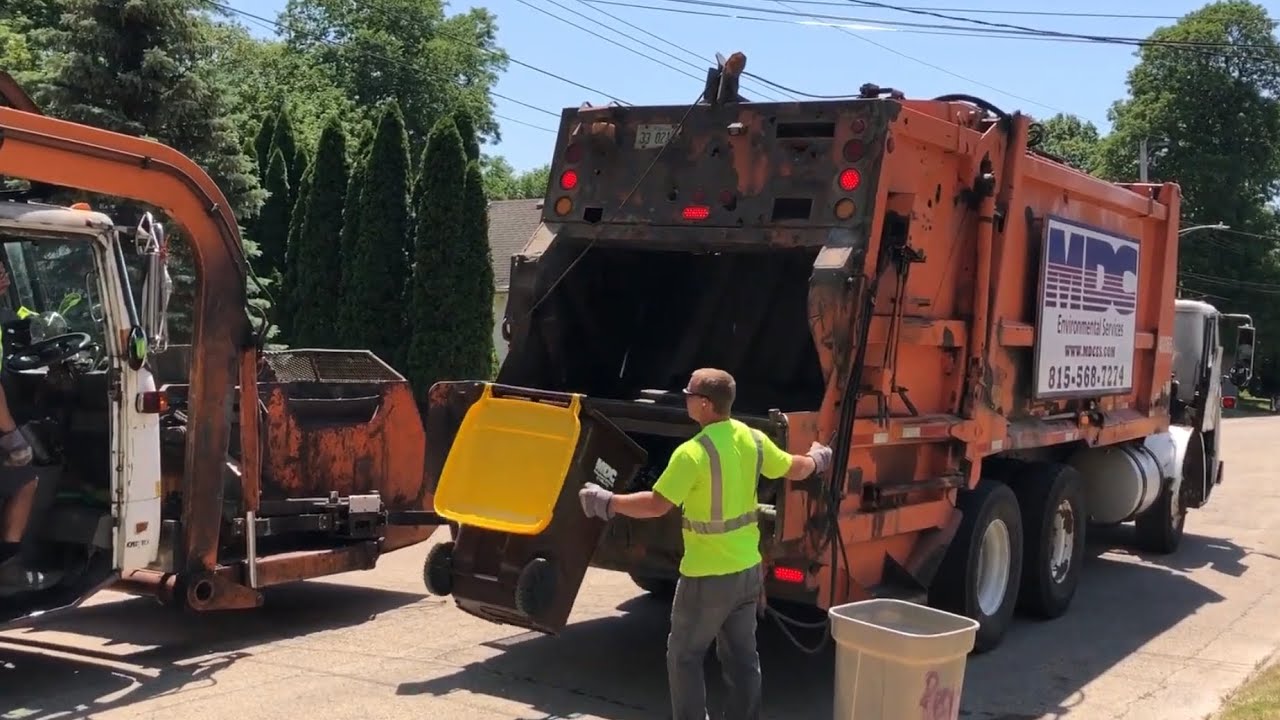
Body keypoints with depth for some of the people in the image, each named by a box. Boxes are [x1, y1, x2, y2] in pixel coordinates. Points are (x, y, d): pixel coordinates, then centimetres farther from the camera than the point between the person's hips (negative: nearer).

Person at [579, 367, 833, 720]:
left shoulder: (693, 452, -23)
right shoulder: (753, 439, -1)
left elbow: (656, 505, -22)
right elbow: (796, 469, 14)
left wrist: (608, 502, -10)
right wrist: (818, 458, 36)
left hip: (707, 576, -7)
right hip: (748, 569, 7)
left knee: (684, 657, 8)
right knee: (742, 657, 16)